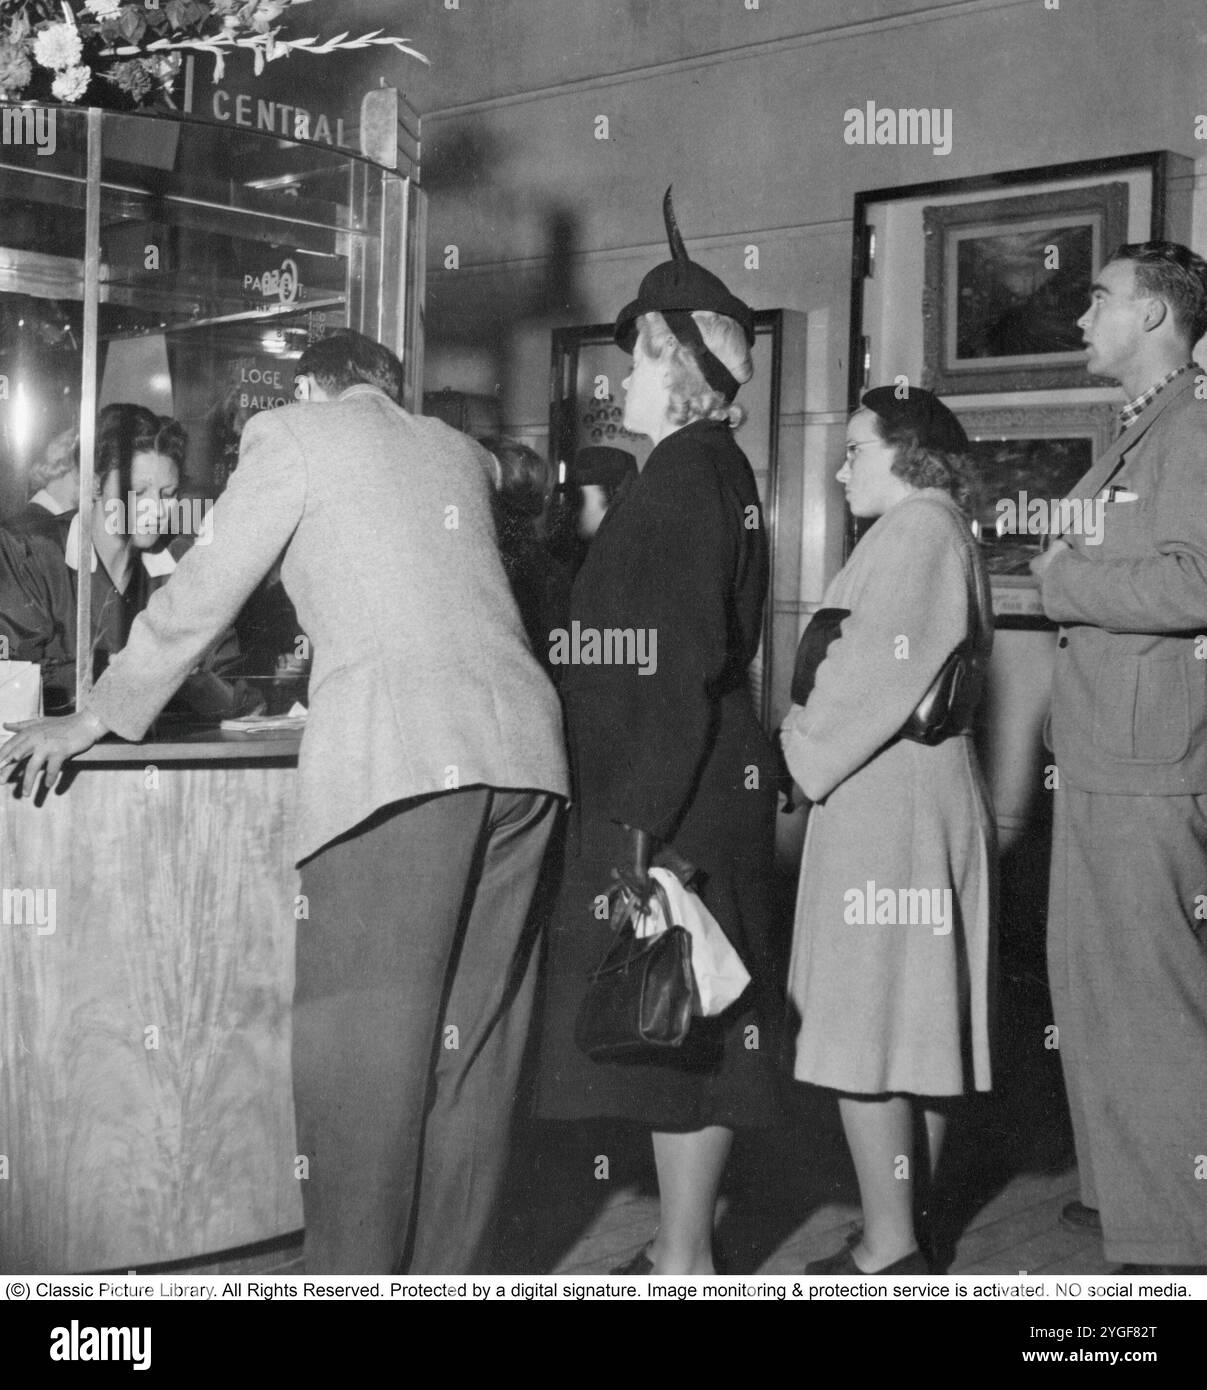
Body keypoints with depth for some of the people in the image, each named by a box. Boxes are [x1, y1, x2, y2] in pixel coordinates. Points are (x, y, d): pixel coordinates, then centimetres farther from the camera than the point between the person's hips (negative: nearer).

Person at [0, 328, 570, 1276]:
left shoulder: (296, 434, 10)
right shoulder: (458, 451, 25)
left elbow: (201, 597, 9)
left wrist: (95, 719, 19)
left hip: (394, 755, -6)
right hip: (520, 743, 6)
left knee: (363, 1049, -3)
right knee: (472, 1048, 10)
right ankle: (447, 1274, 16)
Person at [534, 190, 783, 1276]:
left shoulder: (687, 471, -15)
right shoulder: (716, 469, 15)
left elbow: (681, 664, -21)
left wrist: (644, 825, -22)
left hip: (676, 801, -10)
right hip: (704, 791, 10)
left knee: (673, 1023, -2)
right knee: (684, 1028, 15)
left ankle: (684, 1259, 7)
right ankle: (689, 1239, 26)